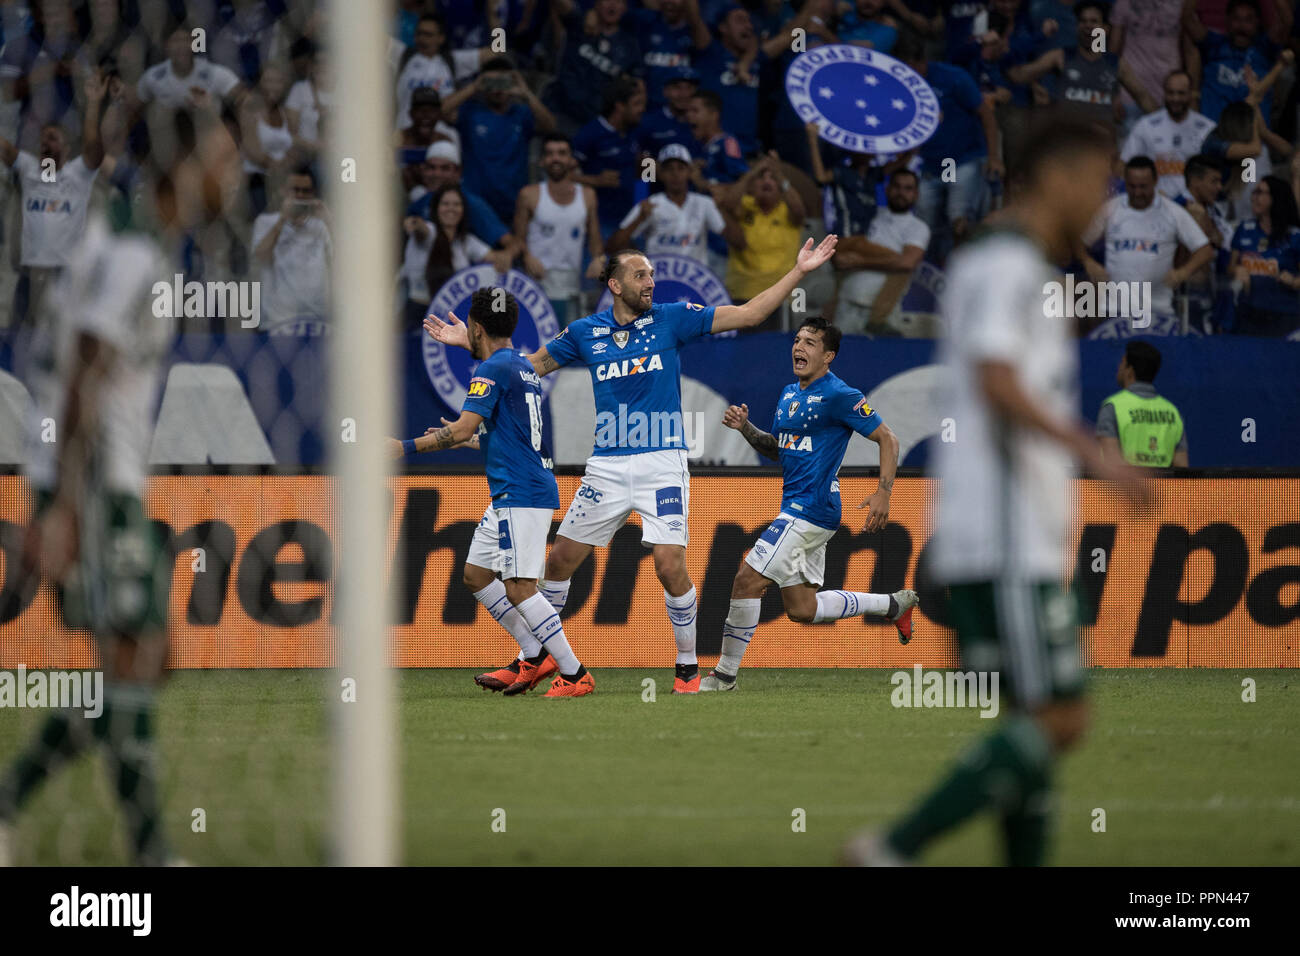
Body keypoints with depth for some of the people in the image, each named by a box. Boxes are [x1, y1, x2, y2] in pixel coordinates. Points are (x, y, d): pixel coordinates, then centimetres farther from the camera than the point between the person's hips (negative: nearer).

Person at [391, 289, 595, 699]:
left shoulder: (491, 370, -11)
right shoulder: (522, 367, 19)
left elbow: (463, 429, -19)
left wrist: (407, 447, -12)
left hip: (521, 493, -10)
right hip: (508, 495, 10)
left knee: (518, 587, -14)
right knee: (476, 576, 14)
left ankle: (574, 674, -15)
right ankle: (534, 657, 14)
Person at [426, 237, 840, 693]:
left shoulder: (671, 318, 0)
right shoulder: (586, 332, 6)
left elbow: (748, 314, -1)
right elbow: (530, 366, 18)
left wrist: (799, 272, -9)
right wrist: (470, 342, 13)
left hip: (662, 463, -3)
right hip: (607, 466, 3)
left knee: (670, 566, -14)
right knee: (560, 560, 5)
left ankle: (688, 668, 2)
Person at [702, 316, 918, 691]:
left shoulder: (839, 396, -11)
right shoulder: (789, 394, 15)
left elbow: (887, 439, -9)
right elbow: (777, 450, 25)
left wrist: (883, 493, -20)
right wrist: (746, 428, 7)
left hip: (812, 508, -10)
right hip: (796, 508, 10)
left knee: (748, 580, -13)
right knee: (802, 609, 13)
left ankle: (726, 673, -2)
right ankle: (894, 604, 28)